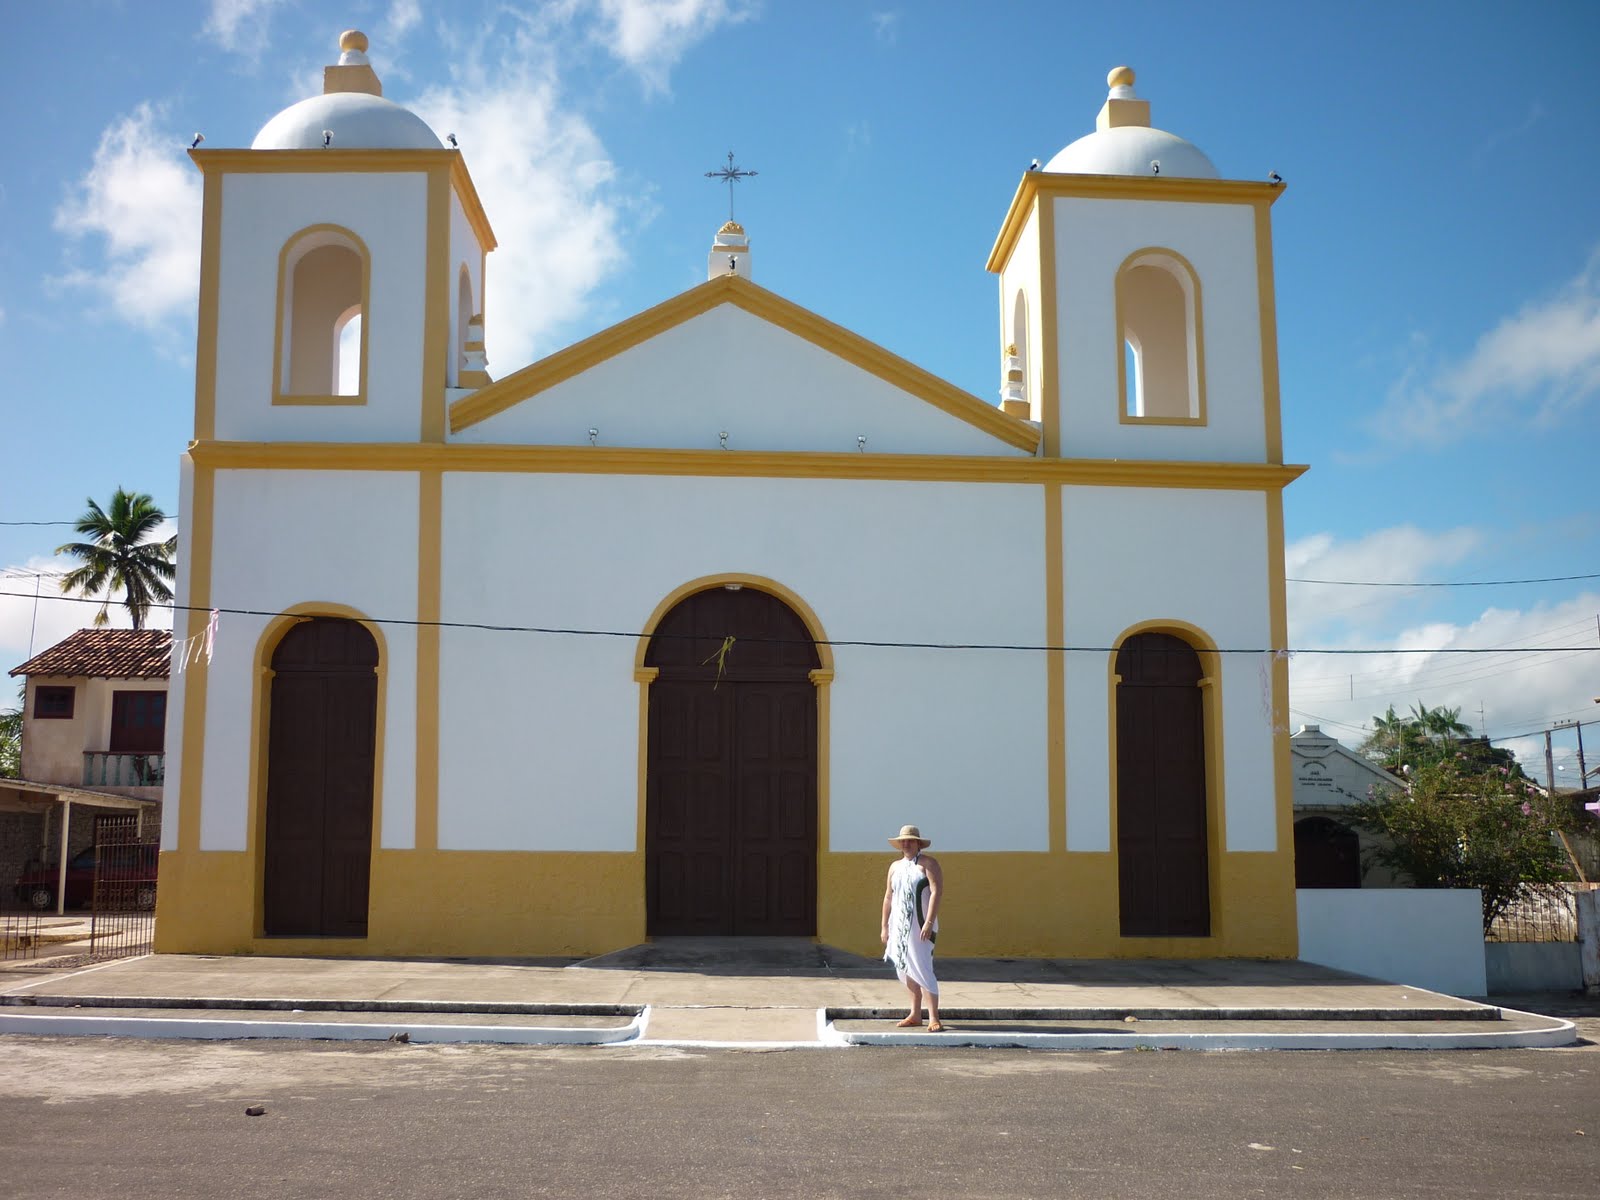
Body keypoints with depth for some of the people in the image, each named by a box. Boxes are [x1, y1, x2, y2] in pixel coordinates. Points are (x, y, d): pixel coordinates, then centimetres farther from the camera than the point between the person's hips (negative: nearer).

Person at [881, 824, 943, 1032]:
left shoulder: (928, 863, -5)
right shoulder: (895, 866, 14)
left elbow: (936, 892, -14)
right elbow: (888, 897, 18)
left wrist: (929, 923, -21)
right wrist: (884, 926, 14)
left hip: (920, 927, -6)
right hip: (899, 926, 6)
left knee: (922, 970, -12)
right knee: (905, 970, 8)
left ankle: (934, 1019, -10)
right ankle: (915, 1015, 19)